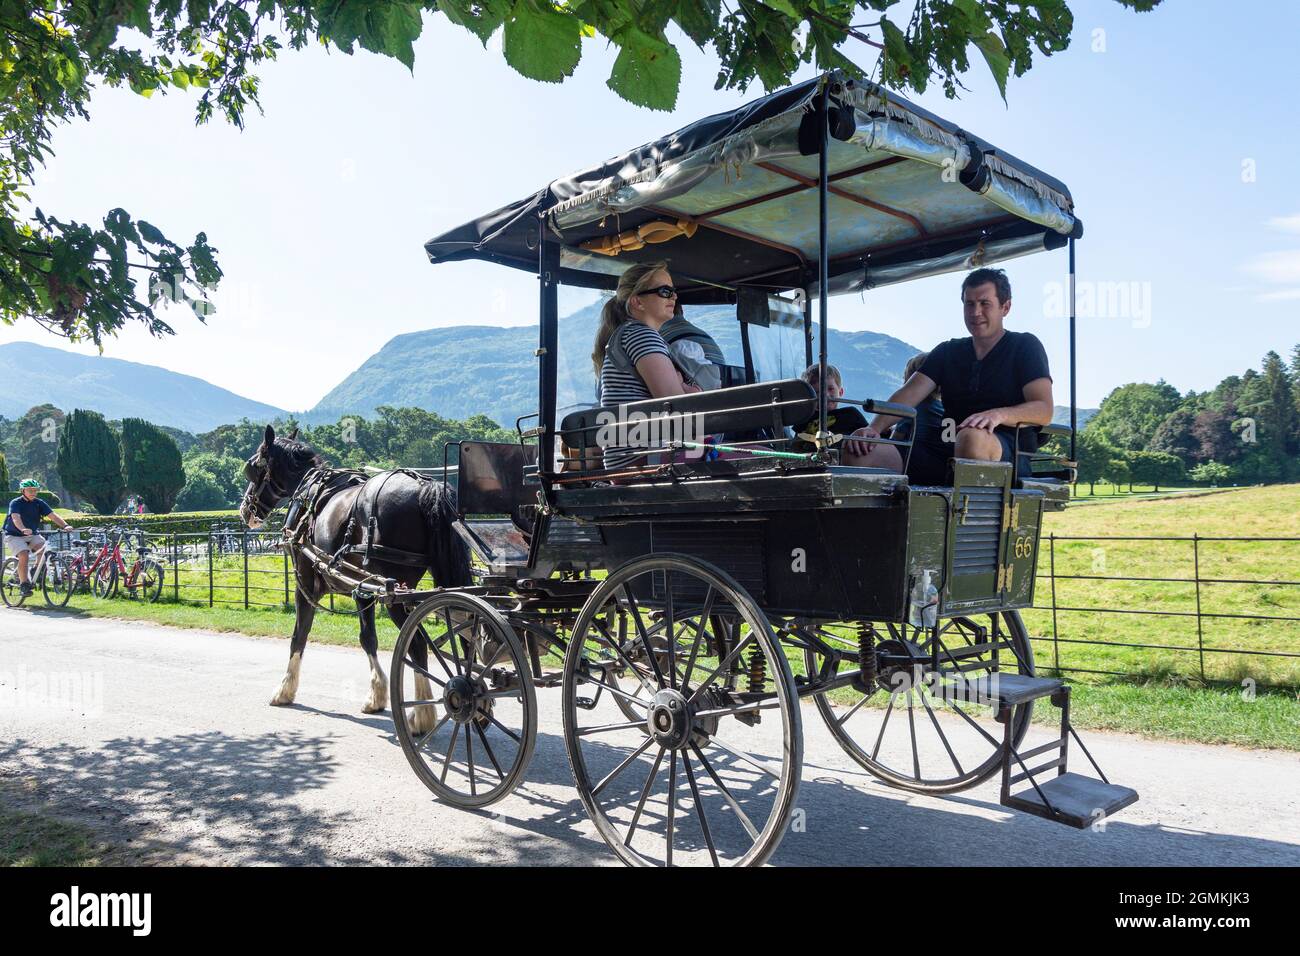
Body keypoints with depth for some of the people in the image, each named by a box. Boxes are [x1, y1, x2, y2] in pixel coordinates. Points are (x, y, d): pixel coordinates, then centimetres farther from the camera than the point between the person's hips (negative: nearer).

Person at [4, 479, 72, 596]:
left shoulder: (39, 503, -1)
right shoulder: (15, 503, -12)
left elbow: (53, 516, -12)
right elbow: (16, 518, -31)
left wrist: (65, 526, -30)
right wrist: (23, 529, -51)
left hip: (32, 535, 4)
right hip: (14, 536, -4)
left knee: (44, 547, -24)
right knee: (24, 555, -27)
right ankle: (23, 583, -16)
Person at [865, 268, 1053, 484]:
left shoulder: (1025, 346, 9)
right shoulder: (948, 351, 21)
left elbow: (1043, 410, -4)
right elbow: (909, 394, 5)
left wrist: (999, 414, -25)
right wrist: (874, 429, -14)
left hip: (1010, 454, -3)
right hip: (946, 454, 4)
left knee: (972, 437, -41)